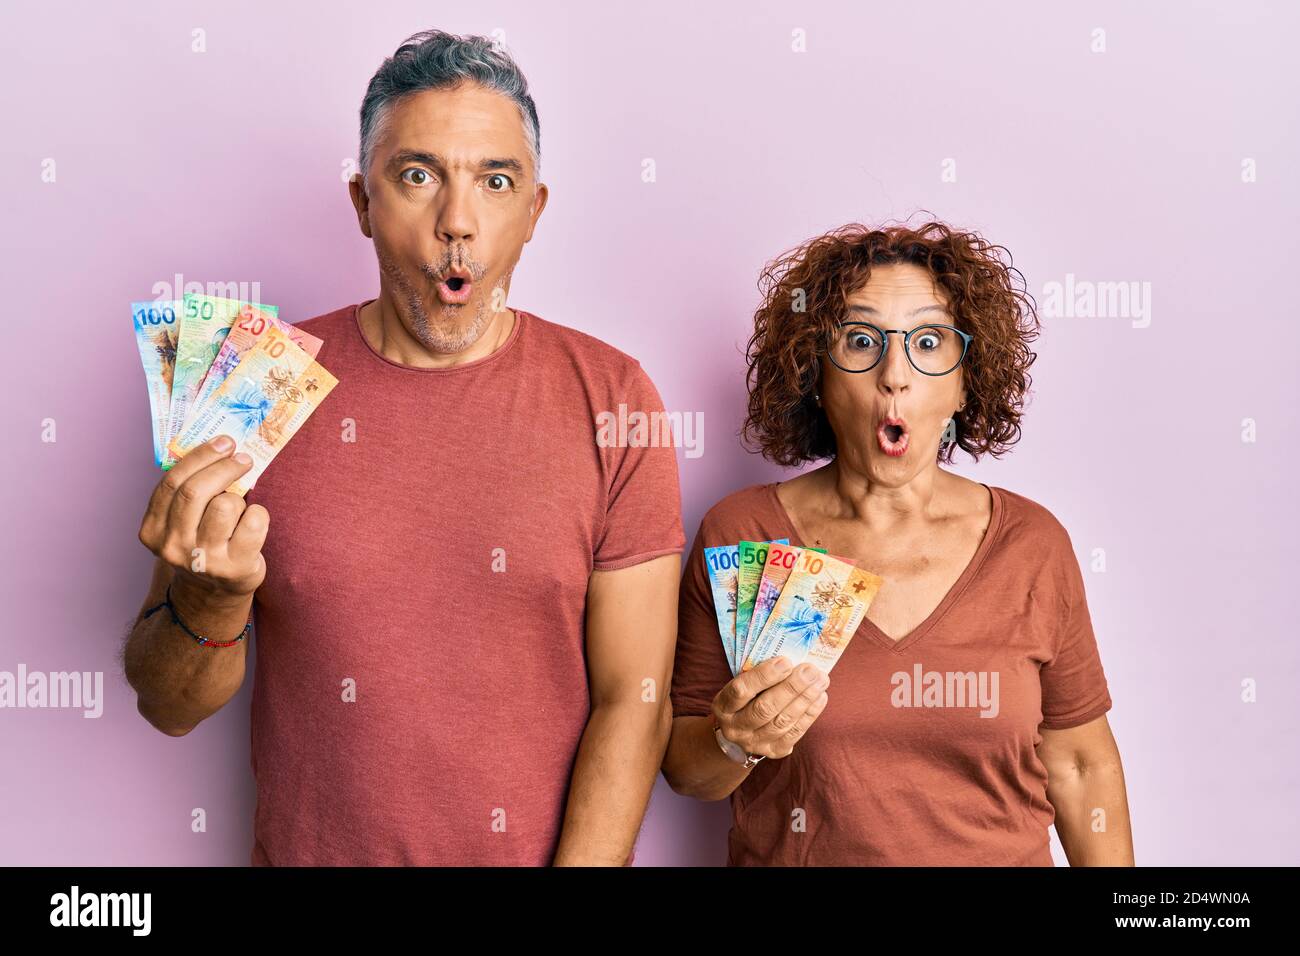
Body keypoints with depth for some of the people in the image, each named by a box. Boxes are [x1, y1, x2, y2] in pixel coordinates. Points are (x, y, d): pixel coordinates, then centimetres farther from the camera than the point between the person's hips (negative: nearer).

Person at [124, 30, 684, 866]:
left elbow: (634, 698, -11)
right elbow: (170, 706, -6)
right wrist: (211, 600, -25)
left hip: (557, 852, -1)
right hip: (307, 847, 1)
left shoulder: (611, 399, -11)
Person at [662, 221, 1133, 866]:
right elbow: (683, 766, -6)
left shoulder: (1032, 545, -8)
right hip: (783, 859, -1)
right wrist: (735, 743, -25)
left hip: (1004, 857, 1)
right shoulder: (738, 535, -12)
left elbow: (1082, 764, -1)